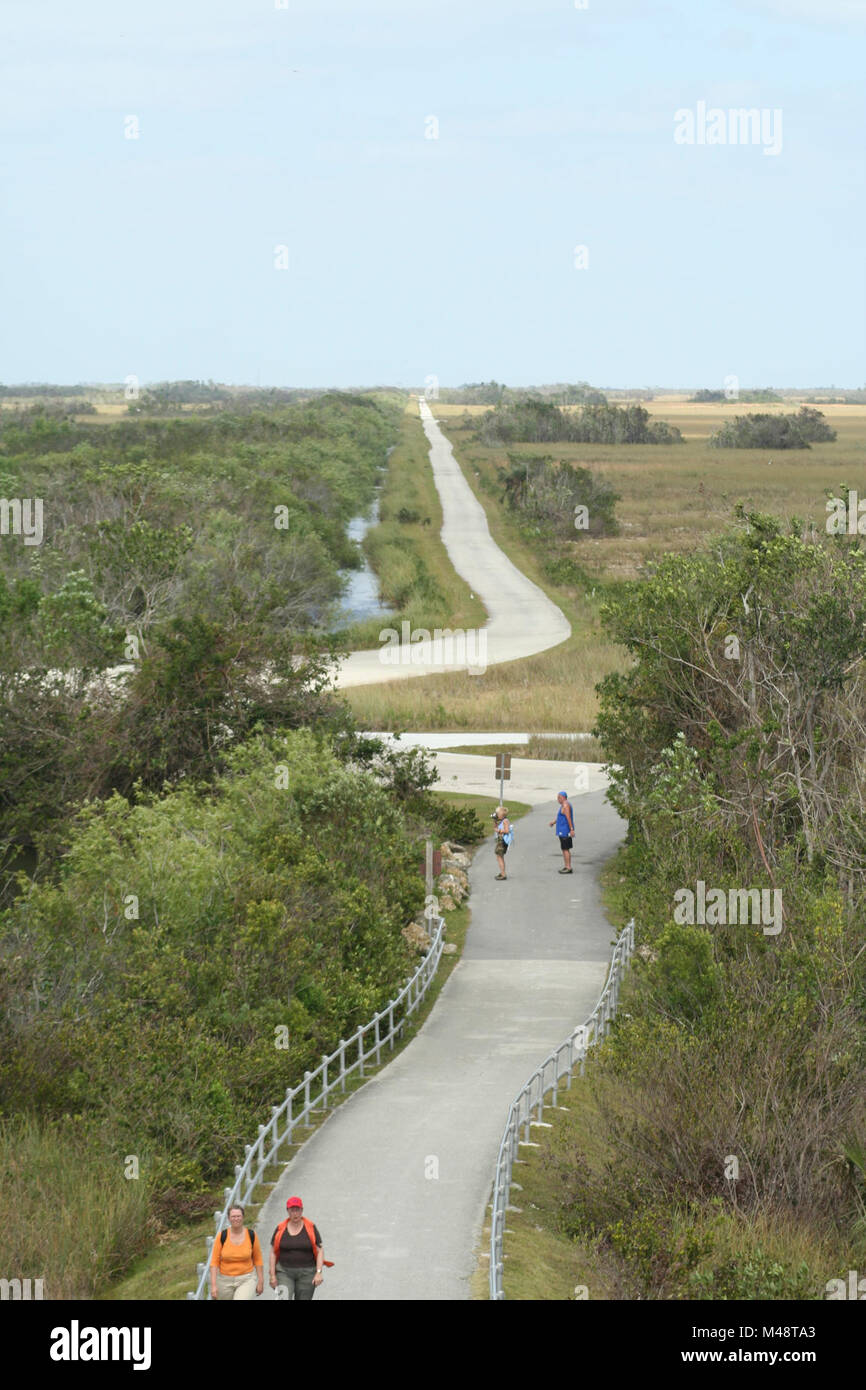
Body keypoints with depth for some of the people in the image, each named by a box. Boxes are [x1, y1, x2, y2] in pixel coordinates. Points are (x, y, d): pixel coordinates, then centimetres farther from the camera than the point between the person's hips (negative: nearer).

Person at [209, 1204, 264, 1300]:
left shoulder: (251, 1235, -5)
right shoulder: (222, 1236, -7)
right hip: (225, 1280, 2)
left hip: (246, 1280, -2)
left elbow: (258, 1260, 4)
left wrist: (260, 1281, 3)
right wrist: (213, 1285, -13)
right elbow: (214, 1262, -6)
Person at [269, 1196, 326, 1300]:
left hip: (306, 1273, 0)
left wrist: (319, 1272, -10)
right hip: (284, 1272, 0)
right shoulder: (280, 1229, 2)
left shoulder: (311, 1228, 0)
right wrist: (273, 1275, -1)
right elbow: (273, 1253, 5)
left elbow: (319, 1252, 0)